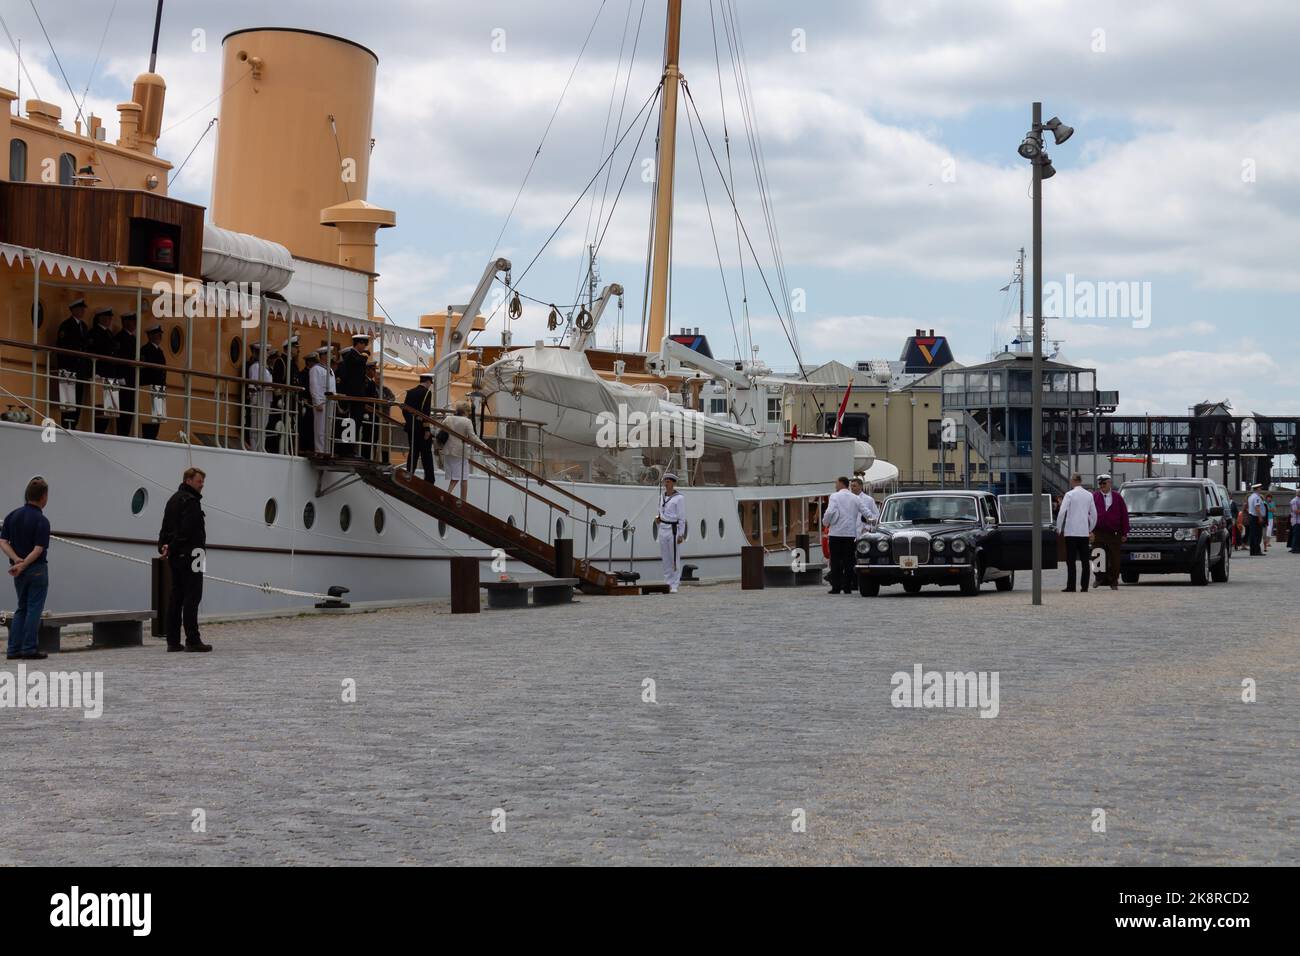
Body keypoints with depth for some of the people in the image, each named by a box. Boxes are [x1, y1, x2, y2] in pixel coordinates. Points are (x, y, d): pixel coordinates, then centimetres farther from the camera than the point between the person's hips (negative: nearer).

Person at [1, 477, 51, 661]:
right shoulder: (42, 521, -14)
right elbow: (39, 549, -21)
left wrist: (17, 560, -10)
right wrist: (23, 565, -18)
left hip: (18, 571, 6)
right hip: (37, 569, -6)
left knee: (21, 609, 15)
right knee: (34, 609, 1)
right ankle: (29, 650, 0)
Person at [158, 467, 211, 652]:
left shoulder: (173, 500, 19)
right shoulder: (191, 501, -12)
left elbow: (165, 527, 16)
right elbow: (186, 531, -19)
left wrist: (163, 546, 3)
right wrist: (171, 549, -12)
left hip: (175, 557, 9)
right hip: (189, 554, -9)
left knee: (176, 598, 9)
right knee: (192, 597, -8)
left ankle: (173, 641, 9)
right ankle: (192, 640, -10)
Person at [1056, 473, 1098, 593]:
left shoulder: (1069, 494, -7)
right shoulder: (1089, 495, 8)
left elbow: (1062, 512, -12)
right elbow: (1094, 514, 13)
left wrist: (1058, 528, -2)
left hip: (1071, 532, -4)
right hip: (1084, 532, 4)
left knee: (1071, 560, -3)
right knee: (1085, 561, 5)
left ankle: (1070, 586, -5)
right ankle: (1084, 586, 4)